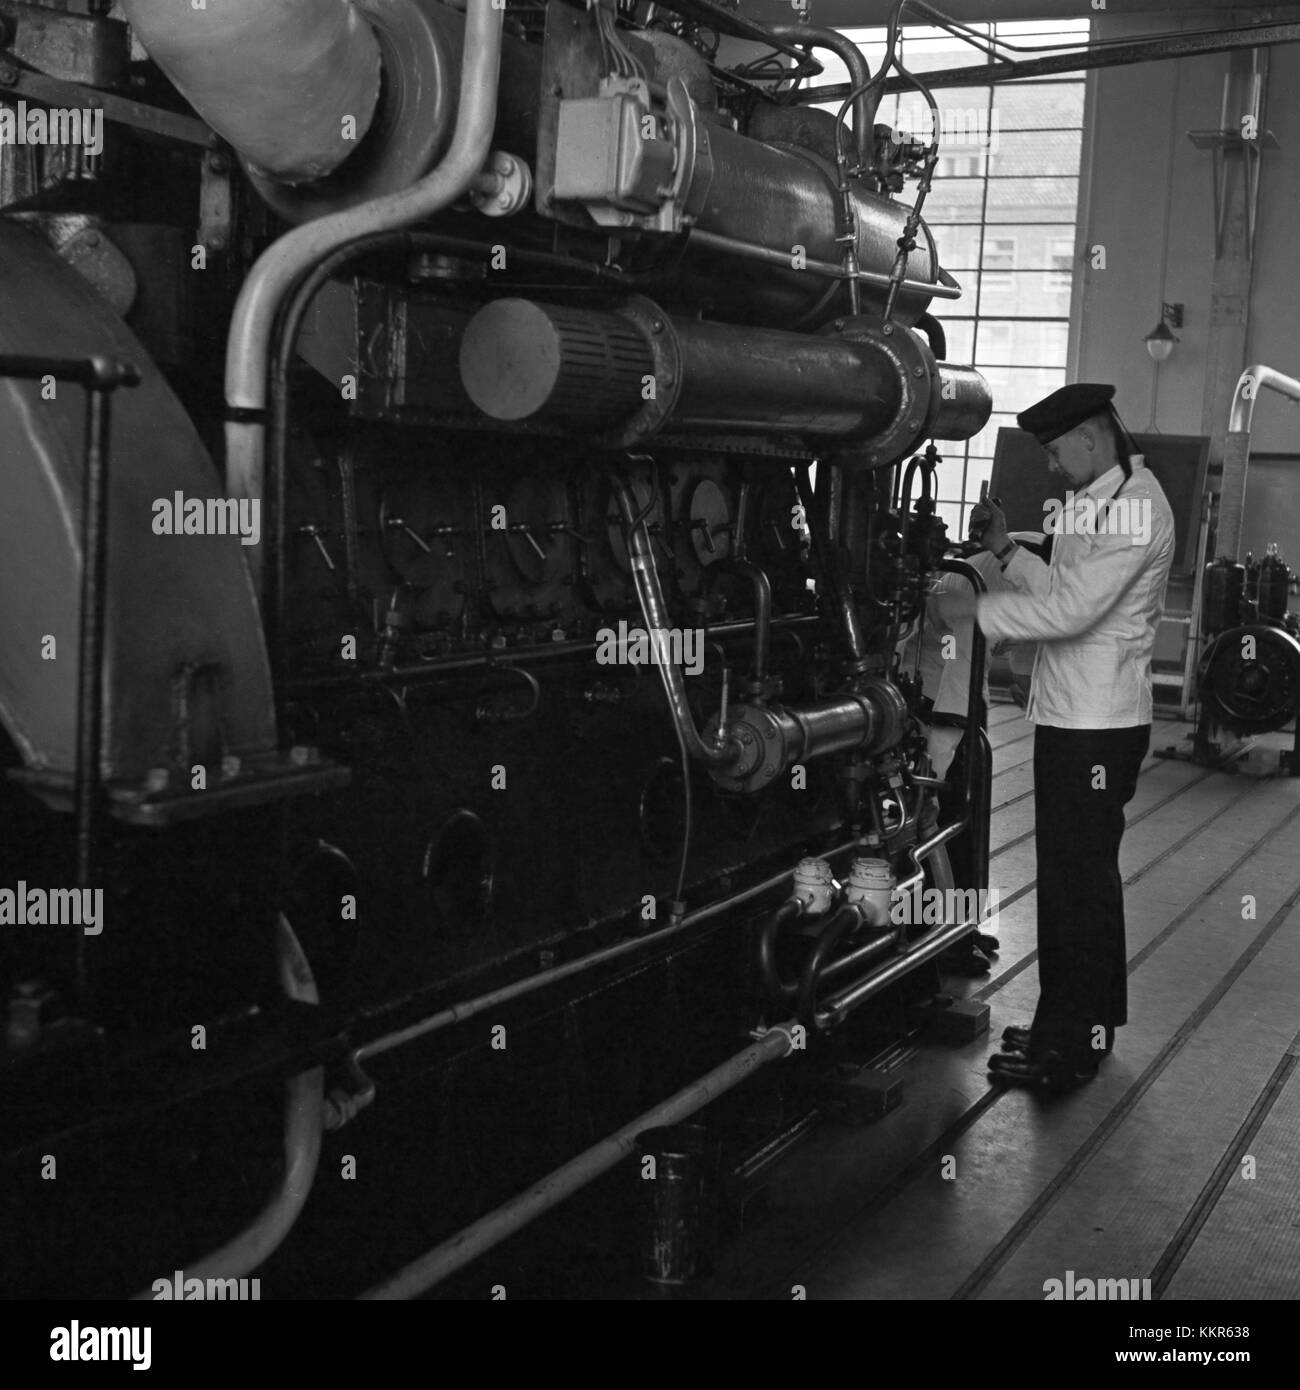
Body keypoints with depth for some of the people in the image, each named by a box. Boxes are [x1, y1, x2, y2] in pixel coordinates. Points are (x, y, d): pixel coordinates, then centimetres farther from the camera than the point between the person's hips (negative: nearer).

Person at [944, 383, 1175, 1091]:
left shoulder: (1135, 506, -16)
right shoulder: (1096, 501, 16)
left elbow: (1073, 608, -23)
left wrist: (979, 609, -17)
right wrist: (1008, 552, 7)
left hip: (1097, 727, -10)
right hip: (1071, 716, 10)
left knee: (1079, 882, -4)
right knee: (1077, 878, 17)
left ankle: (1071, 1047, 5)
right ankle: (1082, 1024, 30)